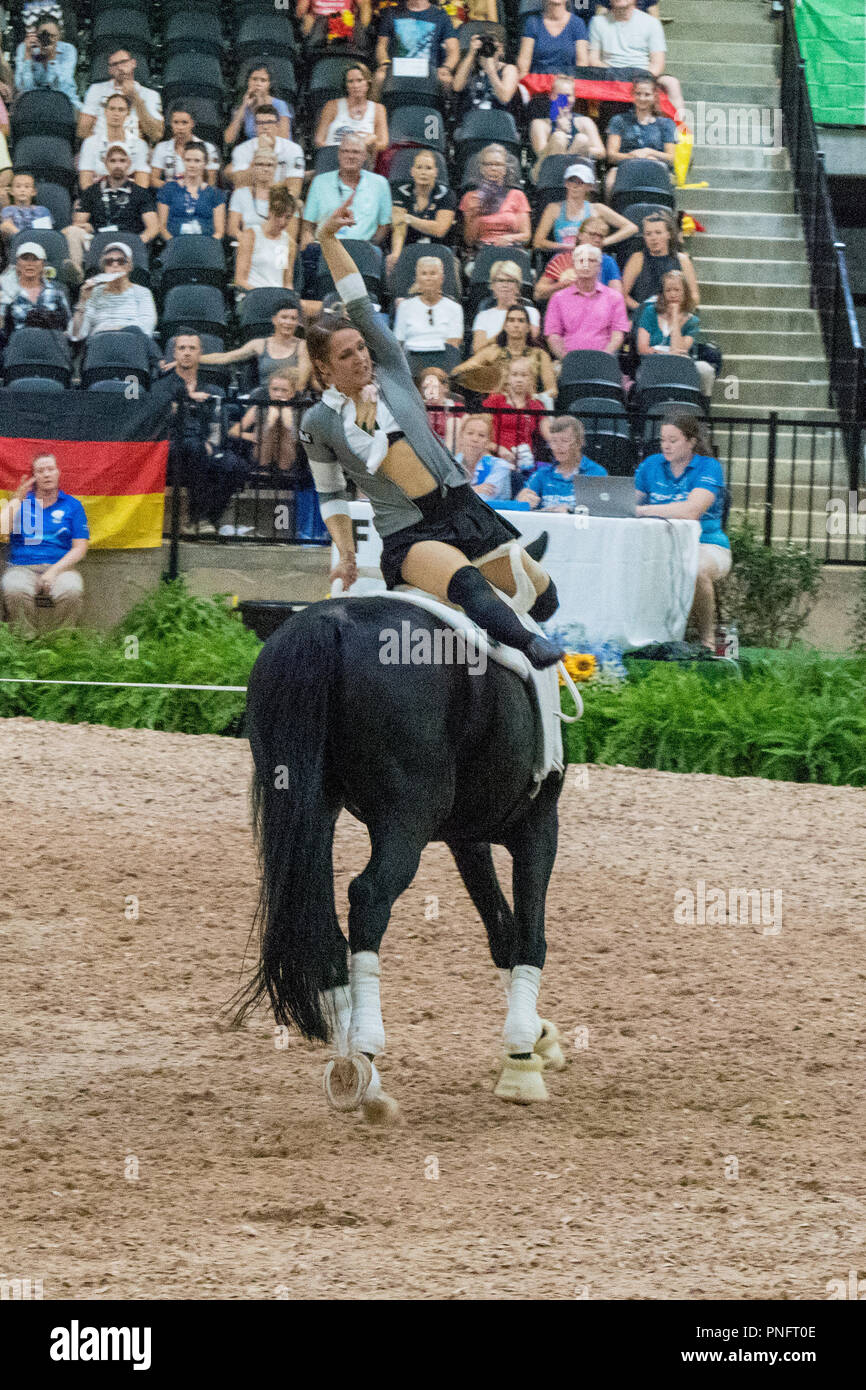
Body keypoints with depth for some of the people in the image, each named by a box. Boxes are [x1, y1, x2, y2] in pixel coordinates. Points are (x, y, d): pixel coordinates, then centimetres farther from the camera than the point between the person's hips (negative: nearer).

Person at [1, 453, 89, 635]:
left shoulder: (72, 505, 12)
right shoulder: (21, 502, 14)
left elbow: (80, 548, 6)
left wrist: (54, 571, -9)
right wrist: (17, 499, -4)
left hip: (60, 567, 0)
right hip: (22, 568, 0)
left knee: (71, 591, -35)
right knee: (15, 590, -36)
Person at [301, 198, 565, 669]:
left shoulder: (390, 371, 7)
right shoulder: (318, 423, 5)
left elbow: (358, 303, 1)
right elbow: (330, 494, 15)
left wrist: (328, 238, -7)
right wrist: (345, 553, 4)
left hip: (462, 508, 4)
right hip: (407, 536, -4)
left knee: (542, 600, 6)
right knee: (465, 582, -36)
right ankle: (533, 650, -53)